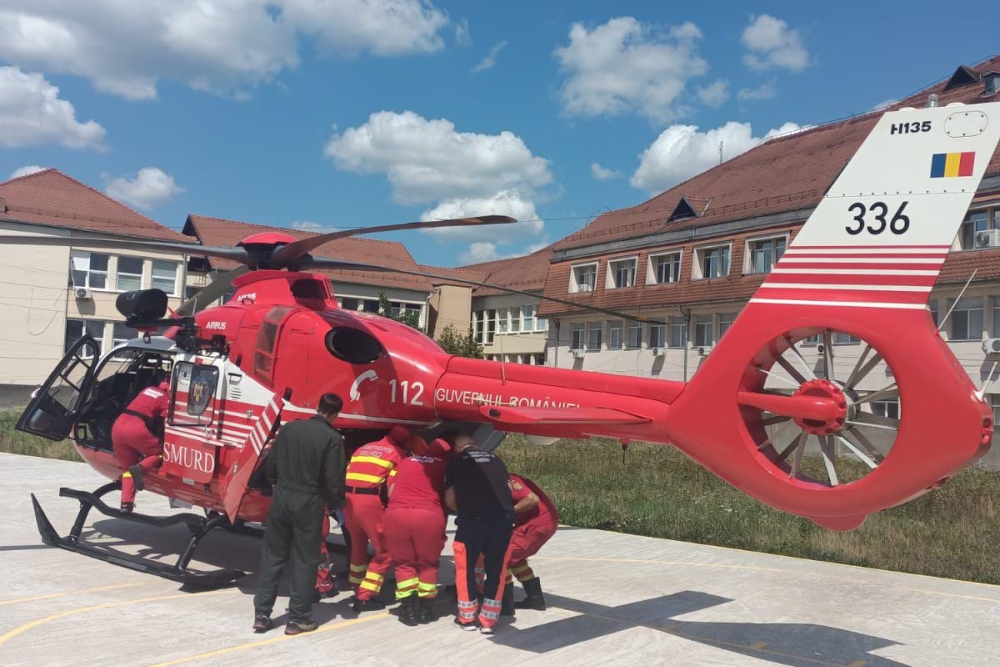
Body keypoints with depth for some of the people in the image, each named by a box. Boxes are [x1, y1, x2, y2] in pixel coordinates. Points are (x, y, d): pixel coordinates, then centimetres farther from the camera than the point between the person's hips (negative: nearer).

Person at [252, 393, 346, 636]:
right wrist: (336, 505, 4)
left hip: (281, 497, 4)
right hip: (309, 502, -4)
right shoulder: (333, 438, -10)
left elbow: (270, 465, 7)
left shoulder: (289, 428, 3)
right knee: (305, 561, 7)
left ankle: (262, 614, 18)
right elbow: (333, 479, -12)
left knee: (272, 556, 13)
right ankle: (298, 618, 12)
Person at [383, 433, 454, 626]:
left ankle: (409, 609, 16)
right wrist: (444, 515, 30)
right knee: (428, 563, 20)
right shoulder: (447, 465, 17)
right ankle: (426, 608, 21)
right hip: (429, 515, -2)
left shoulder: (407, 461, 26)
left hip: (396, 513, 2)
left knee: (404, 562, 20)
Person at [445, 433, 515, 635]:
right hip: (503, 517, 3)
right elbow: (508, 489, 18)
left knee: (465, 567, 17)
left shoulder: (456, 461, 15)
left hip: (473, 519, -3)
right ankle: (488, 621, 21)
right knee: (496, 569, 16)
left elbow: (449, 500, 12)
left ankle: (467, 618, 25)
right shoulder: (494, 459, 23)